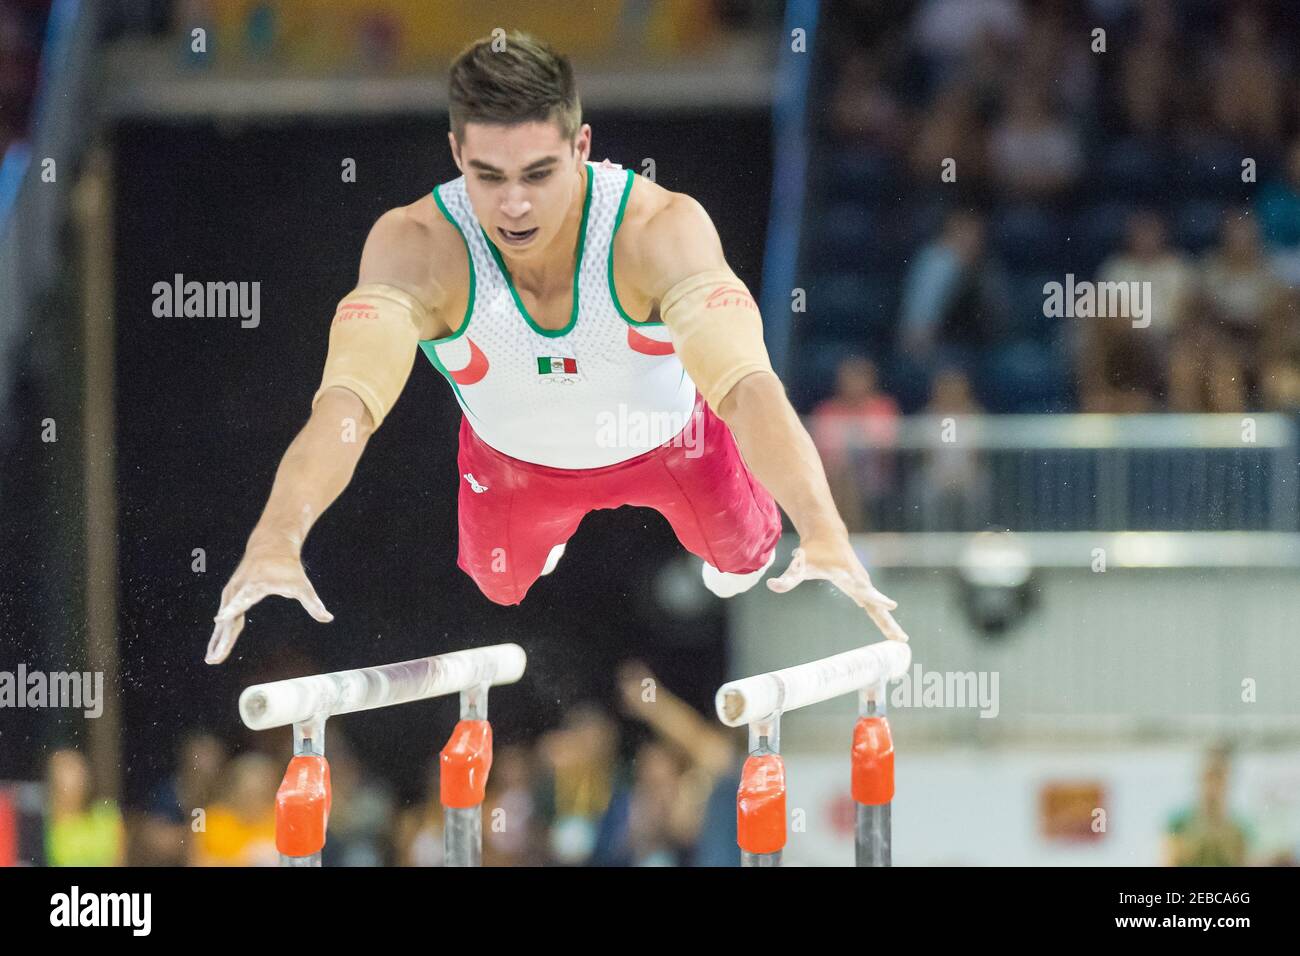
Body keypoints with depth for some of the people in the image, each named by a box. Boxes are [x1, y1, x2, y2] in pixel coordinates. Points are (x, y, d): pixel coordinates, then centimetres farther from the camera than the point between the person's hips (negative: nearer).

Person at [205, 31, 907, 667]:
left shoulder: (661, 229, -43)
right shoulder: (416, 246, -40)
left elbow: (747, 383, -55)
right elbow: (348, 399, -53)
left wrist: (823, 529, -71)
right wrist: (276, 536, -71)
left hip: (663, 431, 0)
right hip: (514, 454, 1)